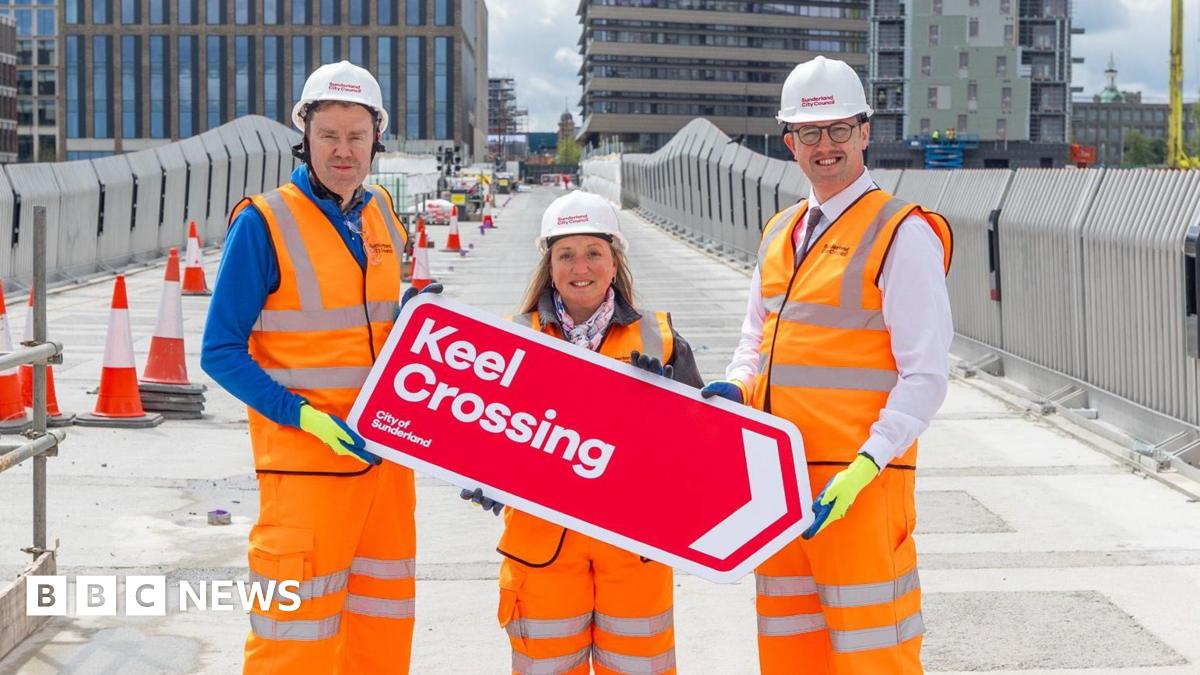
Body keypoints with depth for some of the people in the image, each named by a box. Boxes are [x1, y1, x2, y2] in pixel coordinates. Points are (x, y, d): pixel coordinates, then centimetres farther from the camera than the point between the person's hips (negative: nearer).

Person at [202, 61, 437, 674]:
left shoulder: (380, 216, 9)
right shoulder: (264, 223, -11)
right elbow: (220, 353, -12)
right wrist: (308, 418, -20)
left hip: (385, 456, 7)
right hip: (305, 463, -6)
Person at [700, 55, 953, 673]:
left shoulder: (901, 234, -8)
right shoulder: (778, 233, 14)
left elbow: (925, 377, -12)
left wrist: (863, 470, -22)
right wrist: (734, 389, 2)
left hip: (860, 483, -7)